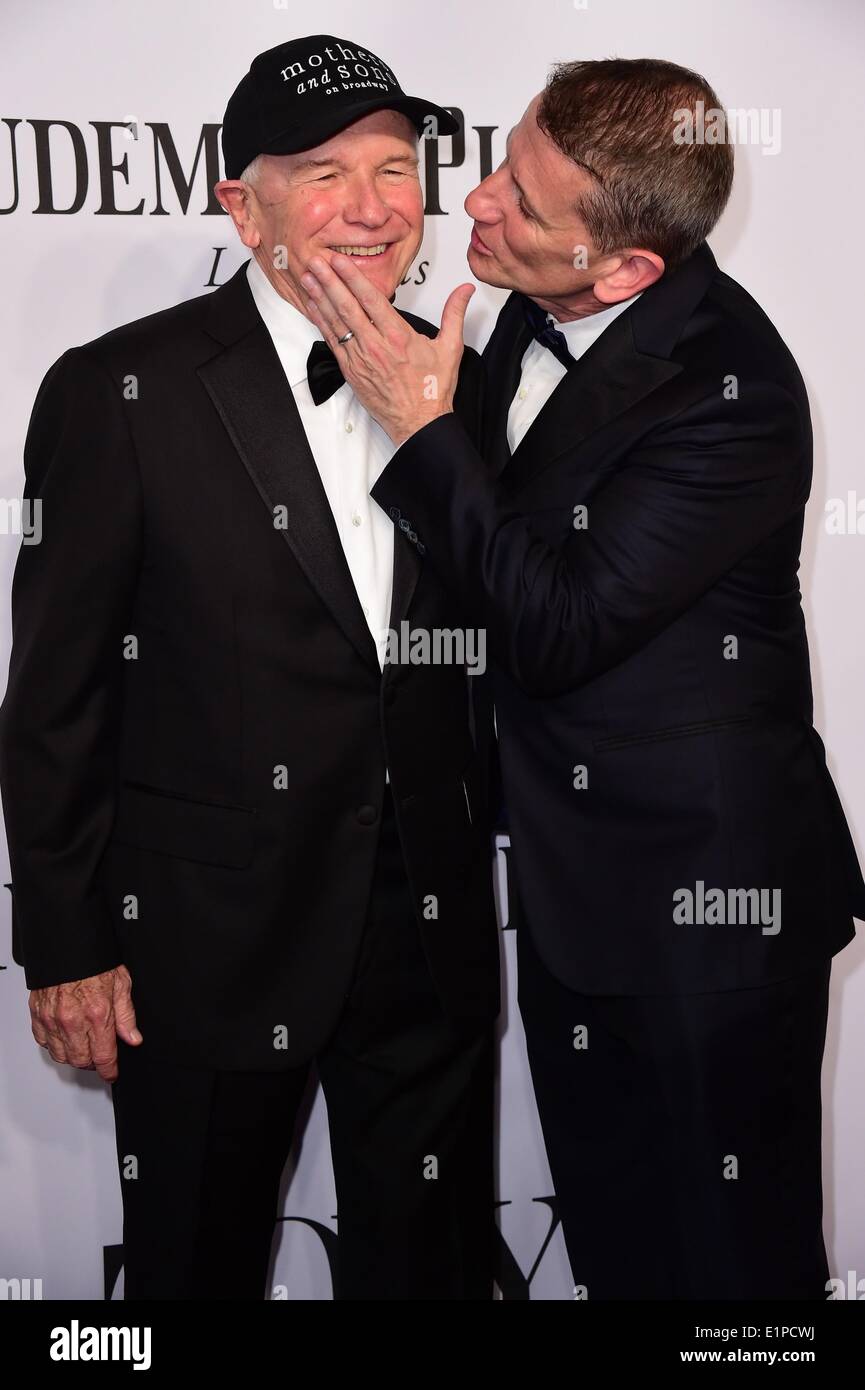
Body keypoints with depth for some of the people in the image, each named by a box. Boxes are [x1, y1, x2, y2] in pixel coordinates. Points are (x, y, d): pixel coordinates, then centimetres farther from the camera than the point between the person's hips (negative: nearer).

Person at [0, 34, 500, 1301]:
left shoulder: (461, 385, 4)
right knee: (197, 1263, 15)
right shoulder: (117, 392, -9)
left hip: (432, 932, 4)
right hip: (204, 944, -3)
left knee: (429, 1262, 18)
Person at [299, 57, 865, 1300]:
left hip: (706, 908, -8)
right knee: (612, 1247, 23)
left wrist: (422, 420, -23)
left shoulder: (730, 391, -25)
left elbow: (555, 626, -25)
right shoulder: (536, 313, 0)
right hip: (569, 888, 8)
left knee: (735, 1256, 11)